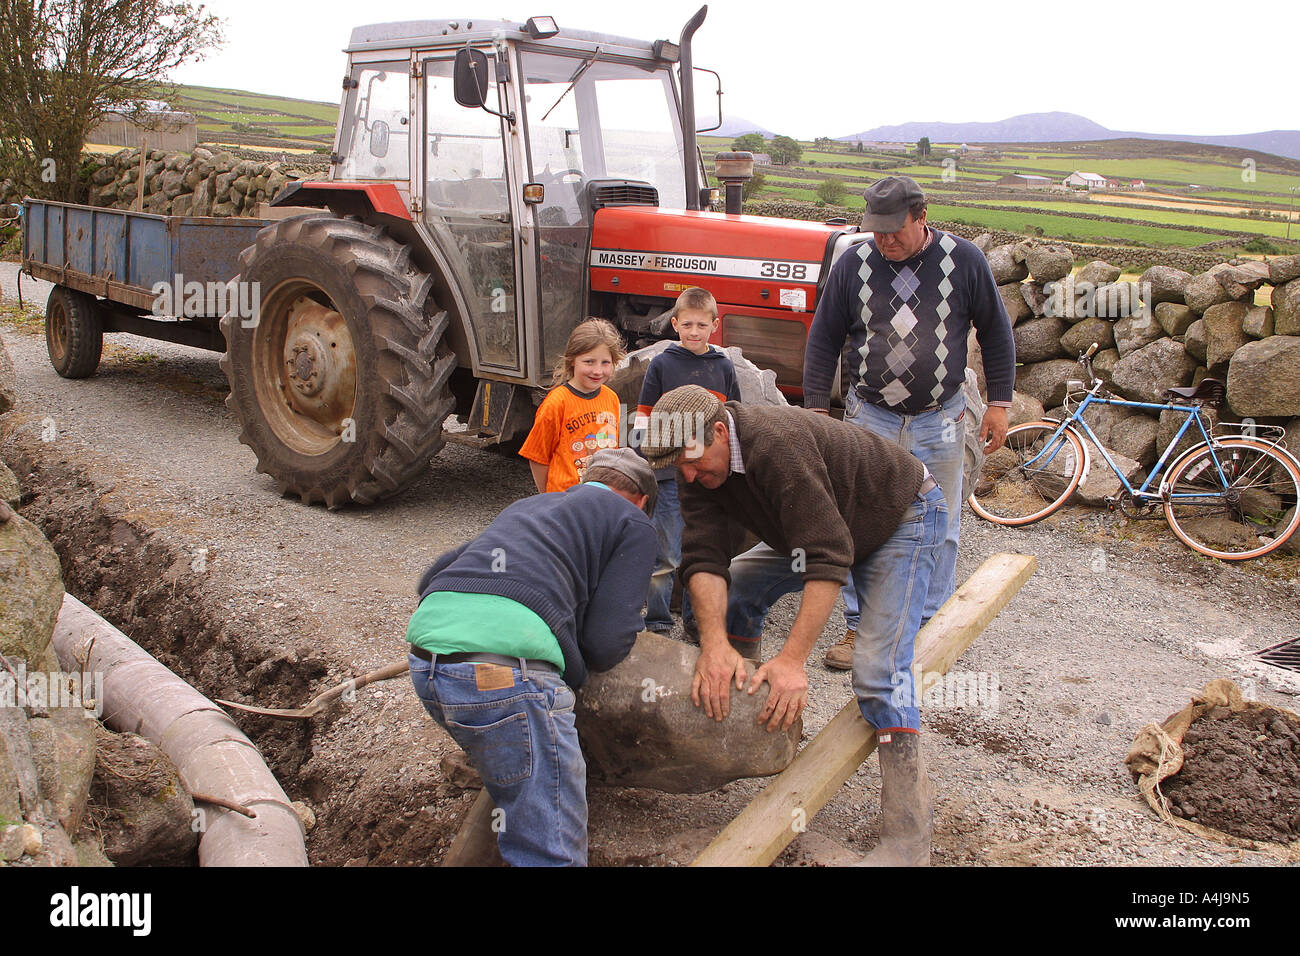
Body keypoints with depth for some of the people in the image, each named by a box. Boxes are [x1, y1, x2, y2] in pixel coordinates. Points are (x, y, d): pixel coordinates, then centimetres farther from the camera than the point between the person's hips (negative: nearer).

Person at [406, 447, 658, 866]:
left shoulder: (526, 505, 34)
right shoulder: (633, 524, 16)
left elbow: (432, 576, 33)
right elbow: (606, 643, 4)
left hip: (425, 657, 8)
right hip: (507, 670, -7)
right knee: (553, 851, 0)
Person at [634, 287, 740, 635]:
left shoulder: (724, 366, 8)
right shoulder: (662, 364, 0)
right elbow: (643, 412, 3)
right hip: (671, 472, -3)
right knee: (666, 556, -1)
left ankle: (697, 619, 26)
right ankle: (657, 623, 11)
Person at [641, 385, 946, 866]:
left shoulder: (780, 446, -38)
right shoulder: (698, 461, -14)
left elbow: (827, 559, -41)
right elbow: (705, 557, -22)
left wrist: (792, 659, -44)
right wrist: (714, 643, -37)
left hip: (903, 518, -8)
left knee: (878, 667, -21)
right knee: (734, 584, 1)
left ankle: (906, 835, -17)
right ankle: (732, 705, 17)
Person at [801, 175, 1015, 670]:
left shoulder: (964, 260, -5)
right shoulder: (852, 264, -4)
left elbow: (995, 331, 5)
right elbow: (824, 338, 4)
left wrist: (999, 403, 3)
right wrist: (816, 407, 1)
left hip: (939, 421, 0)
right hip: (869, 417, 0)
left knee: (939, 529, 8)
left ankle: (931, 625, 23)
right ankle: (860, 626, 15)